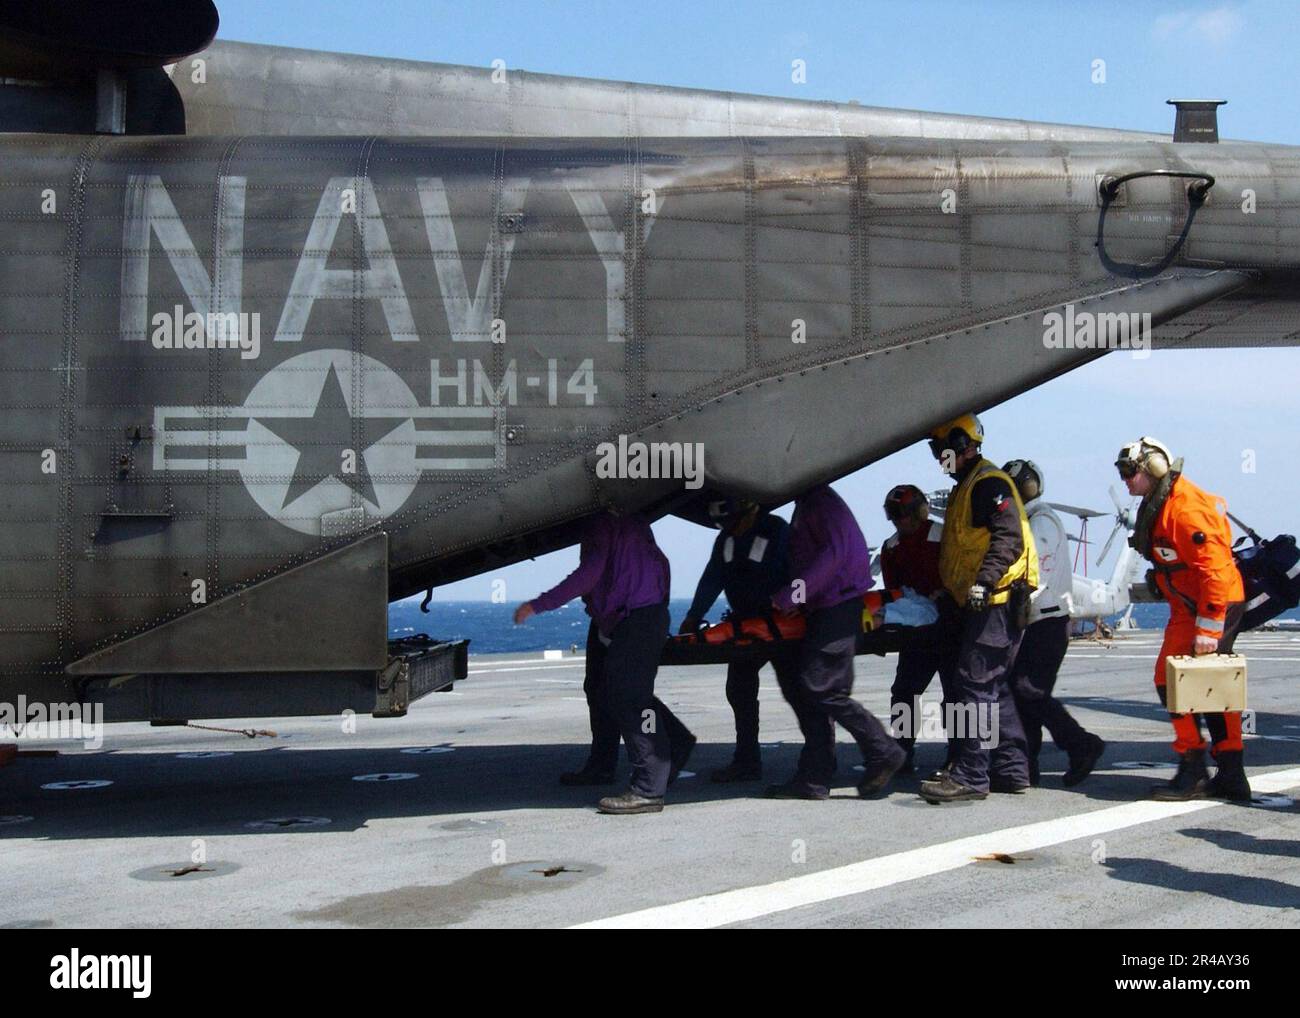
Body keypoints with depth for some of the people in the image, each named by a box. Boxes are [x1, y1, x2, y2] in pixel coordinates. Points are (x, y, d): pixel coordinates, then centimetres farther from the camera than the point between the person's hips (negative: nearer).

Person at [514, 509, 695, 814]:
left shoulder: (603, 520, -20)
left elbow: (590, 572, -26)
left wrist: (539, 604, -20)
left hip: (638, 617, -12)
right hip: (610, 617, 12)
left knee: (628, 698, -14)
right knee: (599, 689, 20)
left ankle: (649, 789, -13)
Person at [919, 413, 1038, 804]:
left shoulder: (989, 483, -11)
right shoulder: (966, 487, 22)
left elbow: (1009, 538, -23)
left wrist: (984, 582, -31)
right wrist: (944, 589, 22)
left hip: (996, 601, -11)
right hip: (985, 605, 11)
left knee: (974, 684, -12)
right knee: (993, 687, 14)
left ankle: (970, 776, -10)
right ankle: (1011, 770, 21)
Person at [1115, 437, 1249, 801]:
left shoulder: (1185, 508, -20)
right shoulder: (1157, 506, 13)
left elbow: (1215, 568, -24)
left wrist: (1208, 628, -25)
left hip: (1212, 606, -11)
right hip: (1189, 607, 11)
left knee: (1172, 680, -11)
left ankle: (1193, 772, -4)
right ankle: (1231, 775, 19)